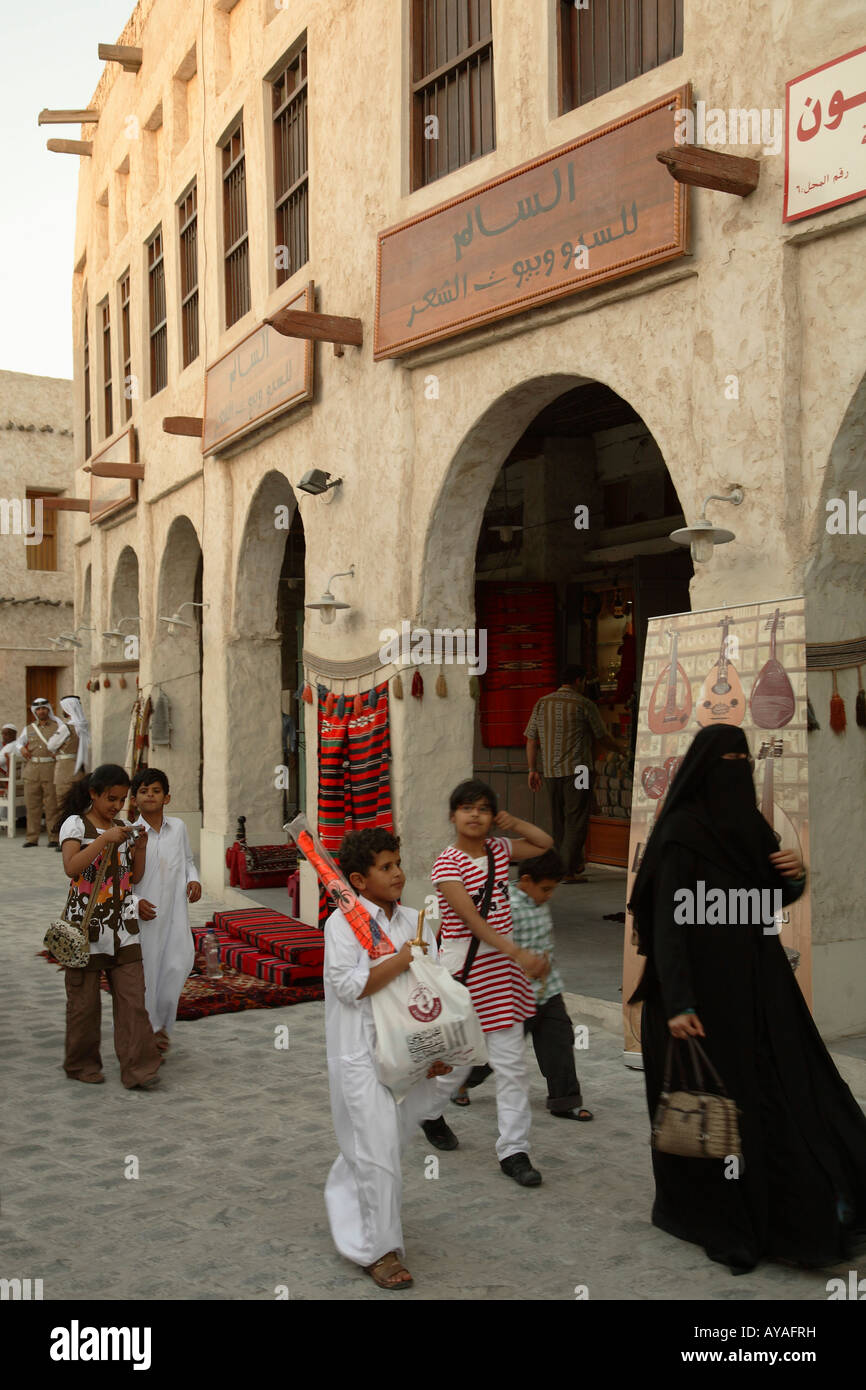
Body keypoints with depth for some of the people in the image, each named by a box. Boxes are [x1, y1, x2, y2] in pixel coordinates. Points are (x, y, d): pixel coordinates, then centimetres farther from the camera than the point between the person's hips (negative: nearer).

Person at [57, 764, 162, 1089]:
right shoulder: (76, 824, -6)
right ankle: (81, 1064, 23)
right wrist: (105, 839, -26)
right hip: (85, 925, -4)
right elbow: (71, 867, -23)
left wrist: (140, 847, -2)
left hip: (122, 927, 5)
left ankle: (137, 1069, 0)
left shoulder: (123, 828, 11)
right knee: (84, 999, 6)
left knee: (132, 997, -2)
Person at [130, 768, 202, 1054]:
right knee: (145, 969, 2)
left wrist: (193, 879, 3)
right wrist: (134, 901, -14)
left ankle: (163, 1022, 18)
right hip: (144, 912, -3)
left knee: (180, 962, -6)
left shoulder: (178, 827, 7)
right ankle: (150, 1030, 21)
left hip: (175, 910, 3)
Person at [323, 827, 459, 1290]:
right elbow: (349, 986, -20)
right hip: (361, 1055, -5)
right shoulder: (343, 923, -10)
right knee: (377, 1154, -2)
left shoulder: (415, 921, 7)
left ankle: (346, 1209, 41)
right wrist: (403, 960, -19)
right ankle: (380, 1250, 12)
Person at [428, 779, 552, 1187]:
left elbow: (545, 844, 20)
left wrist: (513, 823, 4)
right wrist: (520, 954, -31)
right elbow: (472, 919, -23)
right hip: (464, 965, -6)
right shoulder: (447, 863, -13)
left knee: (511, 1063, 5)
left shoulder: (498, 849, 6)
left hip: (502, 966, 6)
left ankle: (513, 1150, 12)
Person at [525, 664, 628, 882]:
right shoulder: (584, 704, -5)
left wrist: (533, 769, 14)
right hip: (577, 770, -5)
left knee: (559, 821, 15)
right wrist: (620, 747, 22)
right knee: (576, 821, -1)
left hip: (550, 772, 5)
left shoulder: (542, 703, 8)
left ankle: (574, 863, 27)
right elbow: (602, 737, 3)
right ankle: (568, 871, -5)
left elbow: (531, 739, 8)